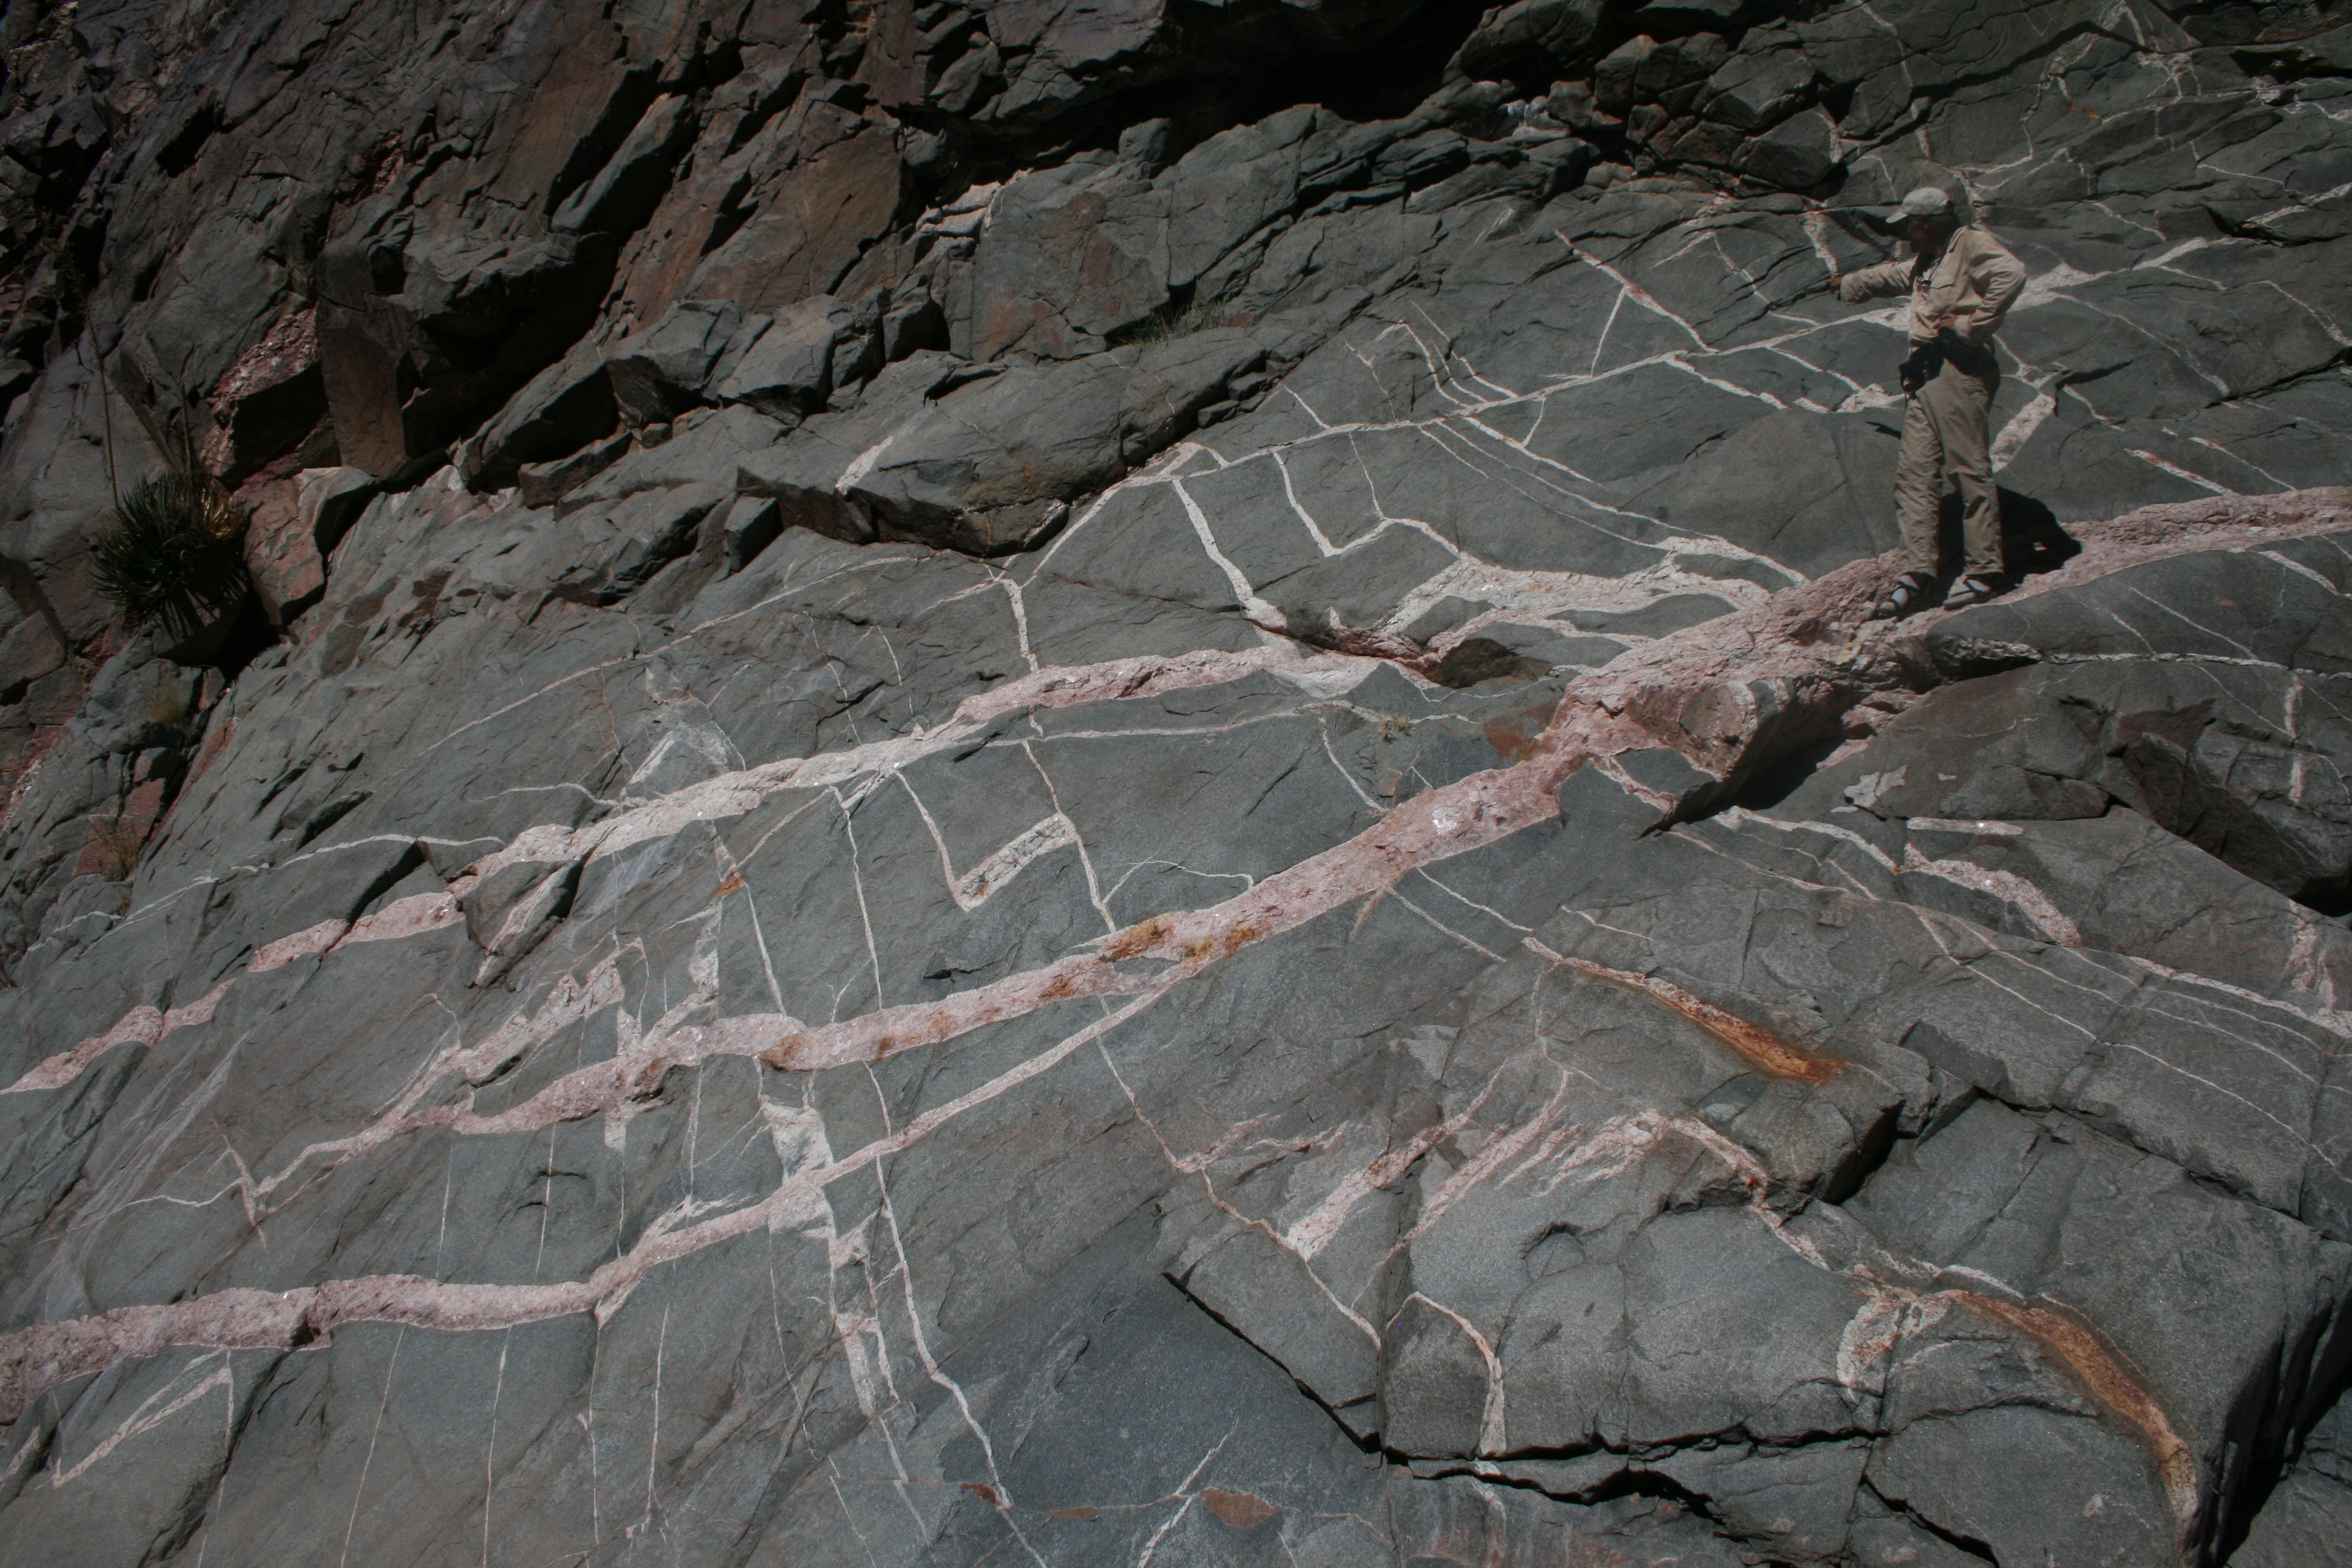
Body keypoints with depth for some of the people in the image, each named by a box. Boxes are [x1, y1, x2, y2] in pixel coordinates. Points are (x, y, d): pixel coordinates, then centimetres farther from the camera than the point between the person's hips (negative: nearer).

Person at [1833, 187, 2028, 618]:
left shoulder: (1970, 244, -2)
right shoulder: (1924, 263, 27)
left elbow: (2011, 274, -22)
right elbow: (1887, 277, 49)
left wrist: (1973, 325, -19)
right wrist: (1847, 284, 65)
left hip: (1960, 368, -9)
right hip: (1925, 372, 9)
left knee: (1969, 469, -10)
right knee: (1915, 473, -2)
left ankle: (1985, 572, -9)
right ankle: (1918, 570, -5)